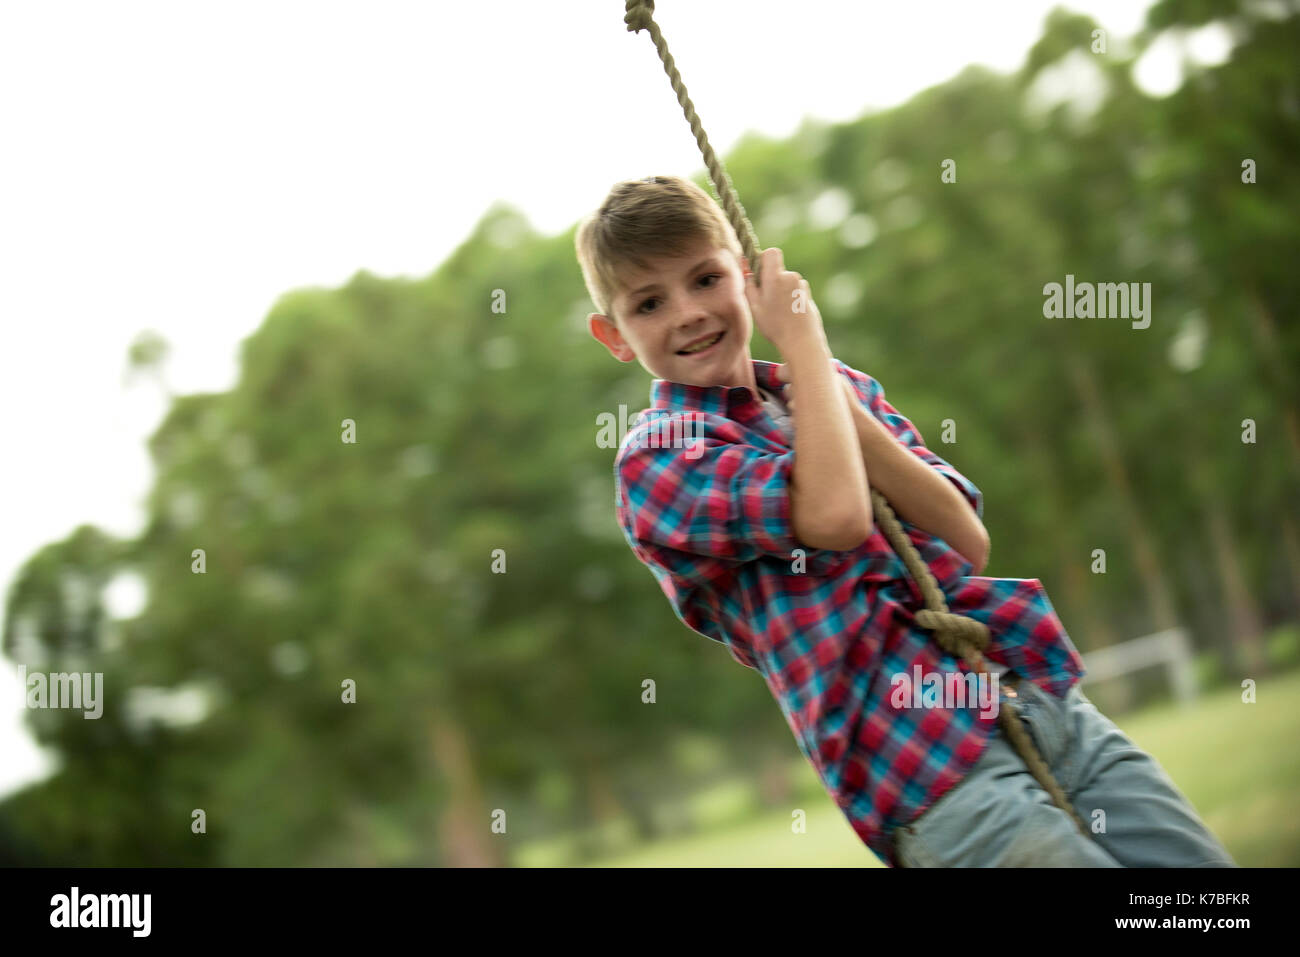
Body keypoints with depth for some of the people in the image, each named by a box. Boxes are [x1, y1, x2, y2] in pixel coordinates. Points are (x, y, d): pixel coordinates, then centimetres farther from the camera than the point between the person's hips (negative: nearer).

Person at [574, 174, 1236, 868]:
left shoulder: (839, 388, 15)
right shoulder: (654, 461, -3)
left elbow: (968, 541, 3)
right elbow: (834, 516, -21)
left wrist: (836, 399, -7)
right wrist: (803, 335, -7)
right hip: (934, 780, -6)